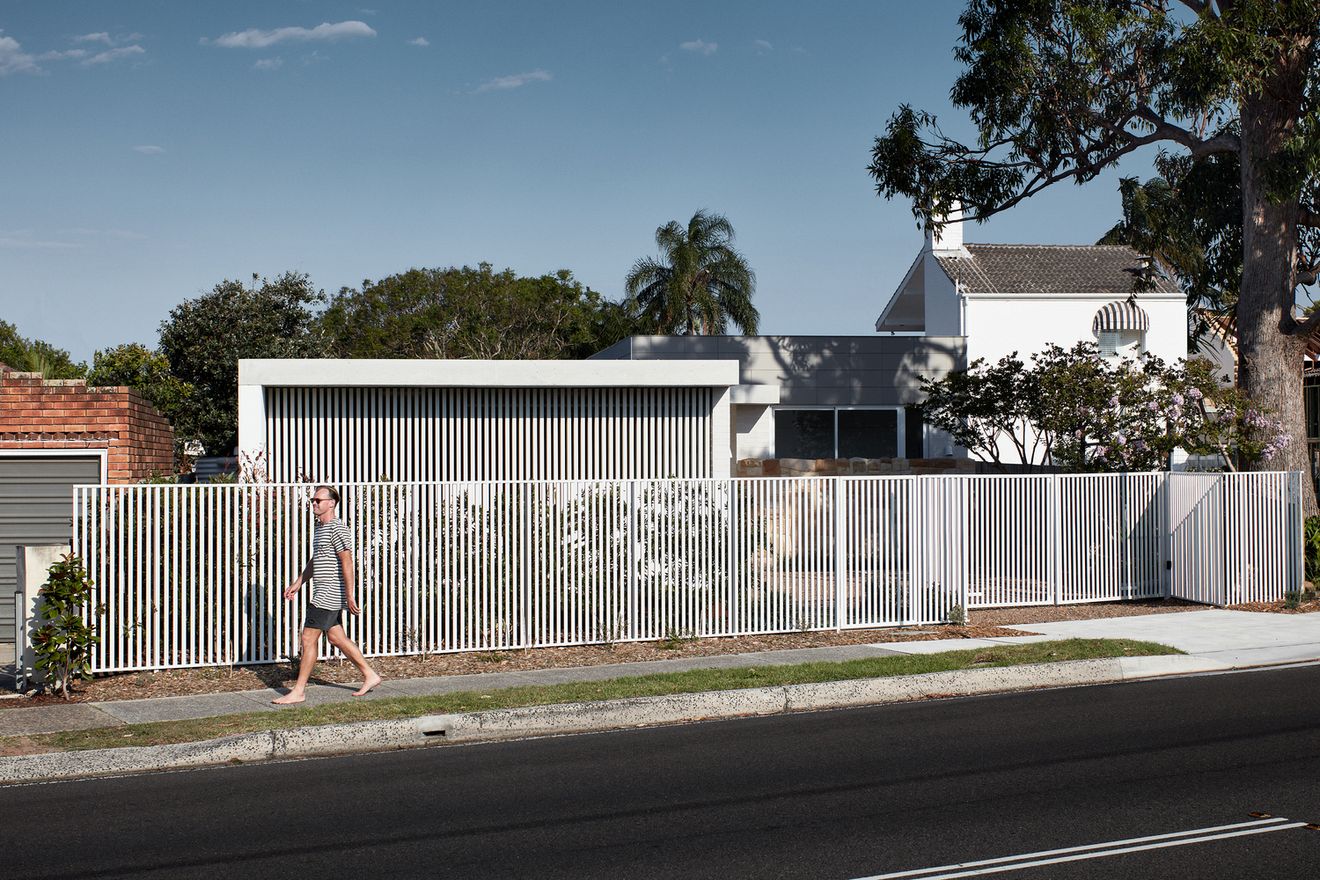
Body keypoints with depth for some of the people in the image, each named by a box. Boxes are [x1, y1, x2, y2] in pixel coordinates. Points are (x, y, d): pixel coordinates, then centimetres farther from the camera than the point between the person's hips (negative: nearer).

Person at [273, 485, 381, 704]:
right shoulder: (320, 528, 17)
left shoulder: (337, 529, -15)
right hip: (324, 594, 10)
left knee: (308, 638, -7)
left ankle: (298, 692, -2)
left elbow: (347, 562, -20)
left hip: (330, 595, -10)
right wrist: (298, 584, 25)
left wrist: (349, 595, -23)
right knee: (337, 638, 13)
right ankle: (369, 675, 21)